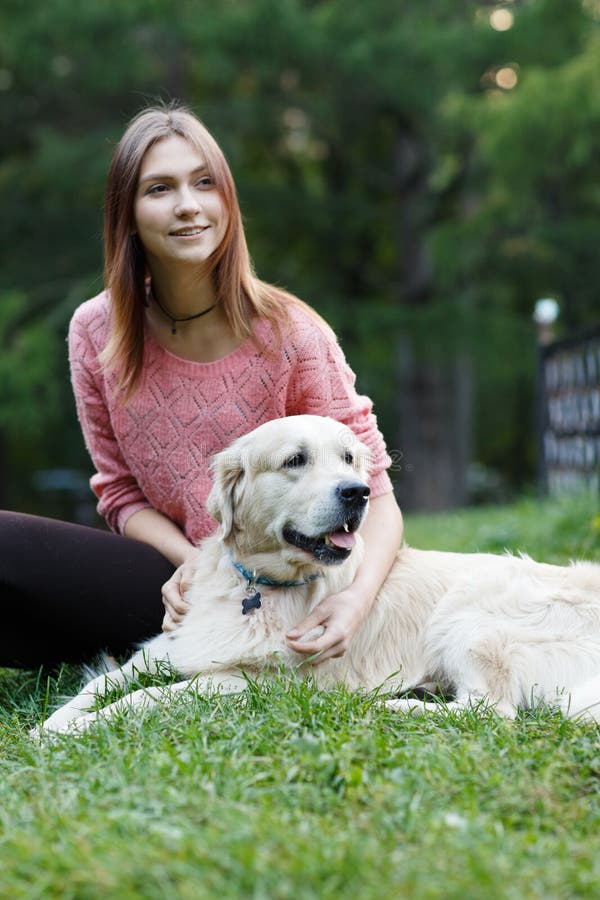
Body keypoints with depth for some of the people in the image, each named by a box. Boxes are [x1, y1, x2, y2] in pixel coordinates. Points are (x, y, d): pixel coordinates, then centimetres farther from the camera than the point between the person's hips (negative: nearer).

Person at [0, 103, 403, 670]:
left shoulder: (290, 334, -12)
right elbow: (121, 491, 5)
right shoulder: (97, 333, -2)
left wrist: (359, 597, -29)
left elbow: (373, 498, -9)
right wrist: (192, 561, -15)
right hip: (182, 585, 5)